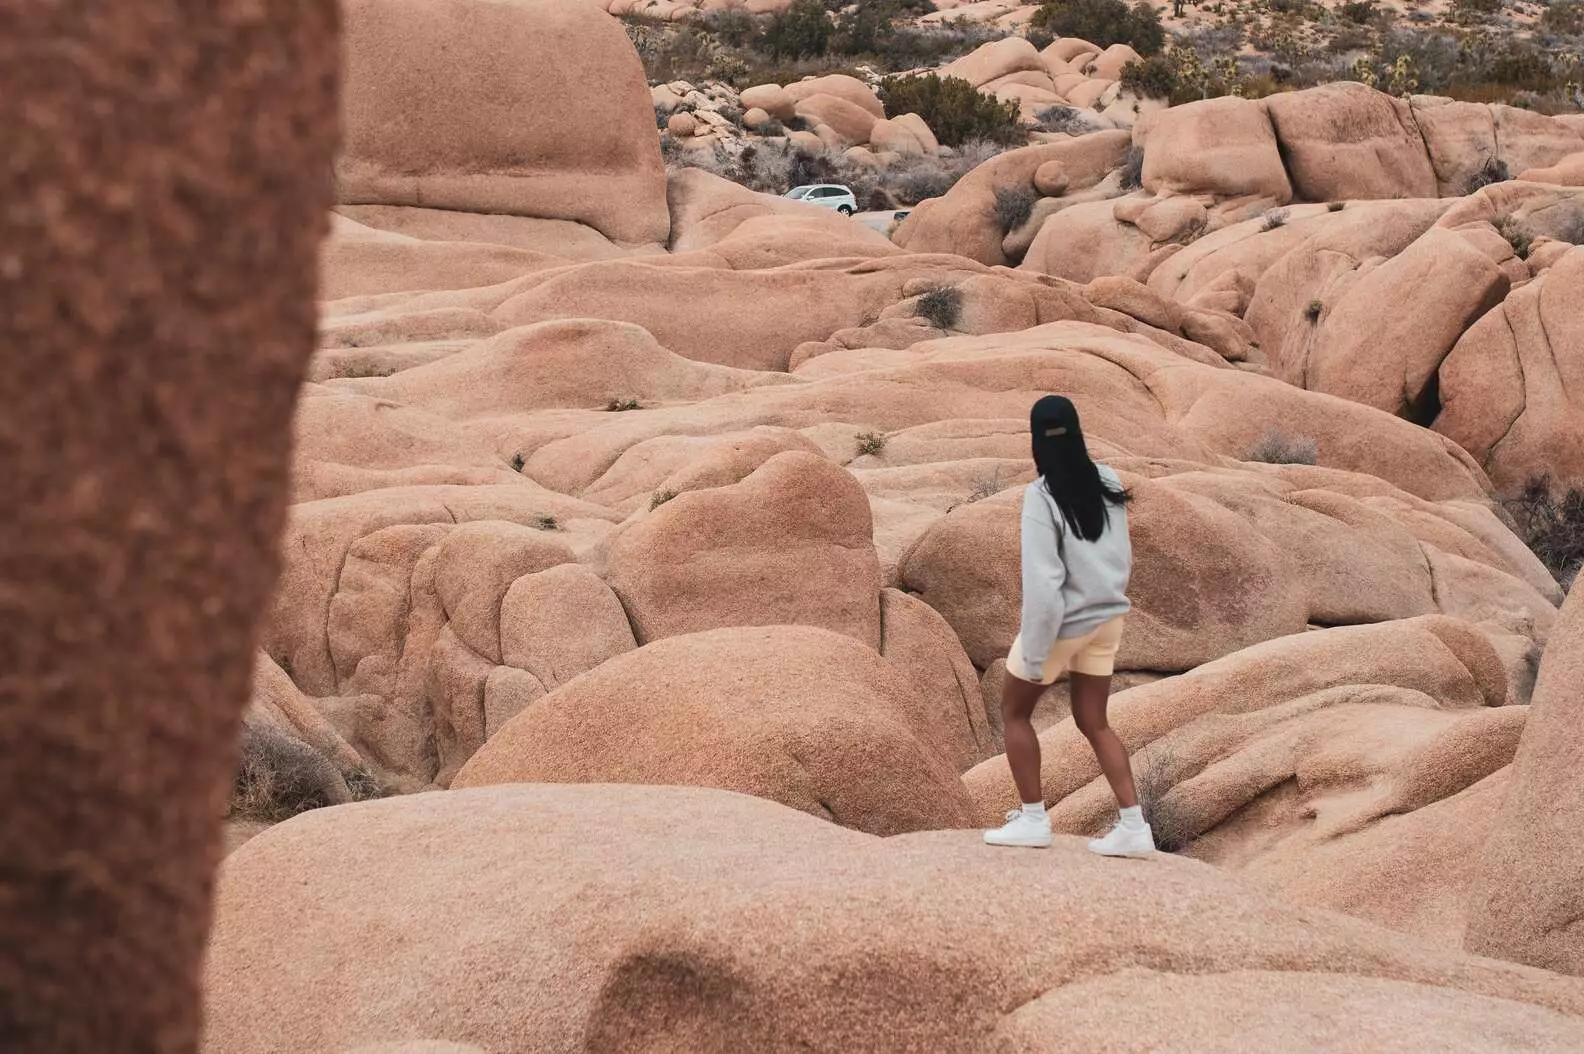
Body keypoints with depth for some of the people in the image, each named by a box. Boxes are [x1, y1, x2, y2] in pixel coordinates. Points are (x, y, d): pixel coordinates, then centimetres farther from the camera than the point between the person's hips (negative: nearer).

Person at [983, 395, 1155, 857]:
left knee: (1015, 712, 15)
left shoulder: (1043, 496, -21)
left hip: (1063, 622, -6)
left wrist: (1033, 653, -17)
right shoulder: (1108, 483, -3)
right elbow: (1123, 557, 7)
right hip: (1106, 617, 6)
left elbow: (1042, 581, -22)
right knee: (1093, 723, 14)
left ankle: (1033, 819, 16)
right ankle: (1133, 827, 7)